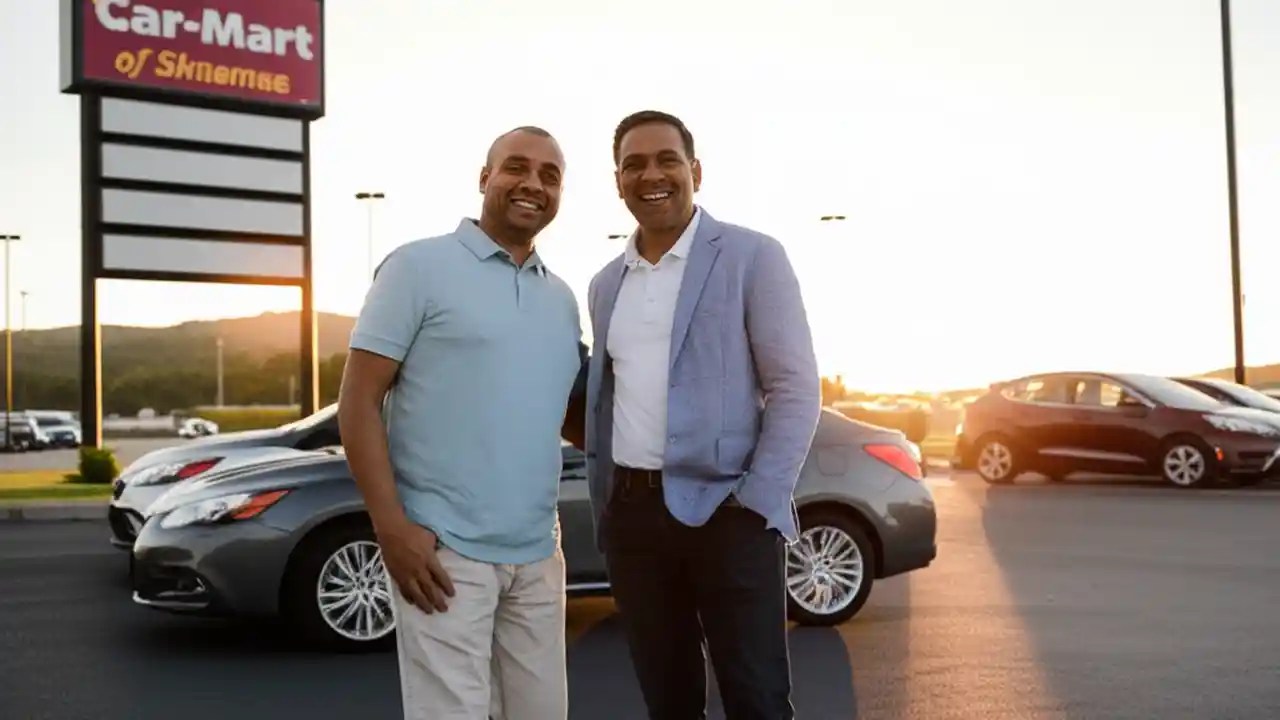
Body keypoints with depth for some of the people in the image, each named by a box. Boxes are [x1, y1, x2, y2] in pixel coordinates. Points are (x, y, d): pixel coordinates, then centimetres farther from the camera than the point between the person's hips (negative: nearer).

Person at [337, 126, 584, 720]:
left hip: (538, 553, 6)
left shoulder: (561, 298, 15)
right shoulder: (419, 266, -4)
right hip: (444, 549, -6)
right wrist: (392, 528, -16)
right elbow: (358, 403, -8)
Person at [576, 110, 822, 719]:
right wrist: (603, 507, 11)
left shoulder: (751, 257, -1)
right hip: (631, 515, 5)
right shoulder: (605, 284, 15)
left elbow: (796, 389, -6)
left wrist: (756, 503, -13)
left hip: (724, 509, -5)